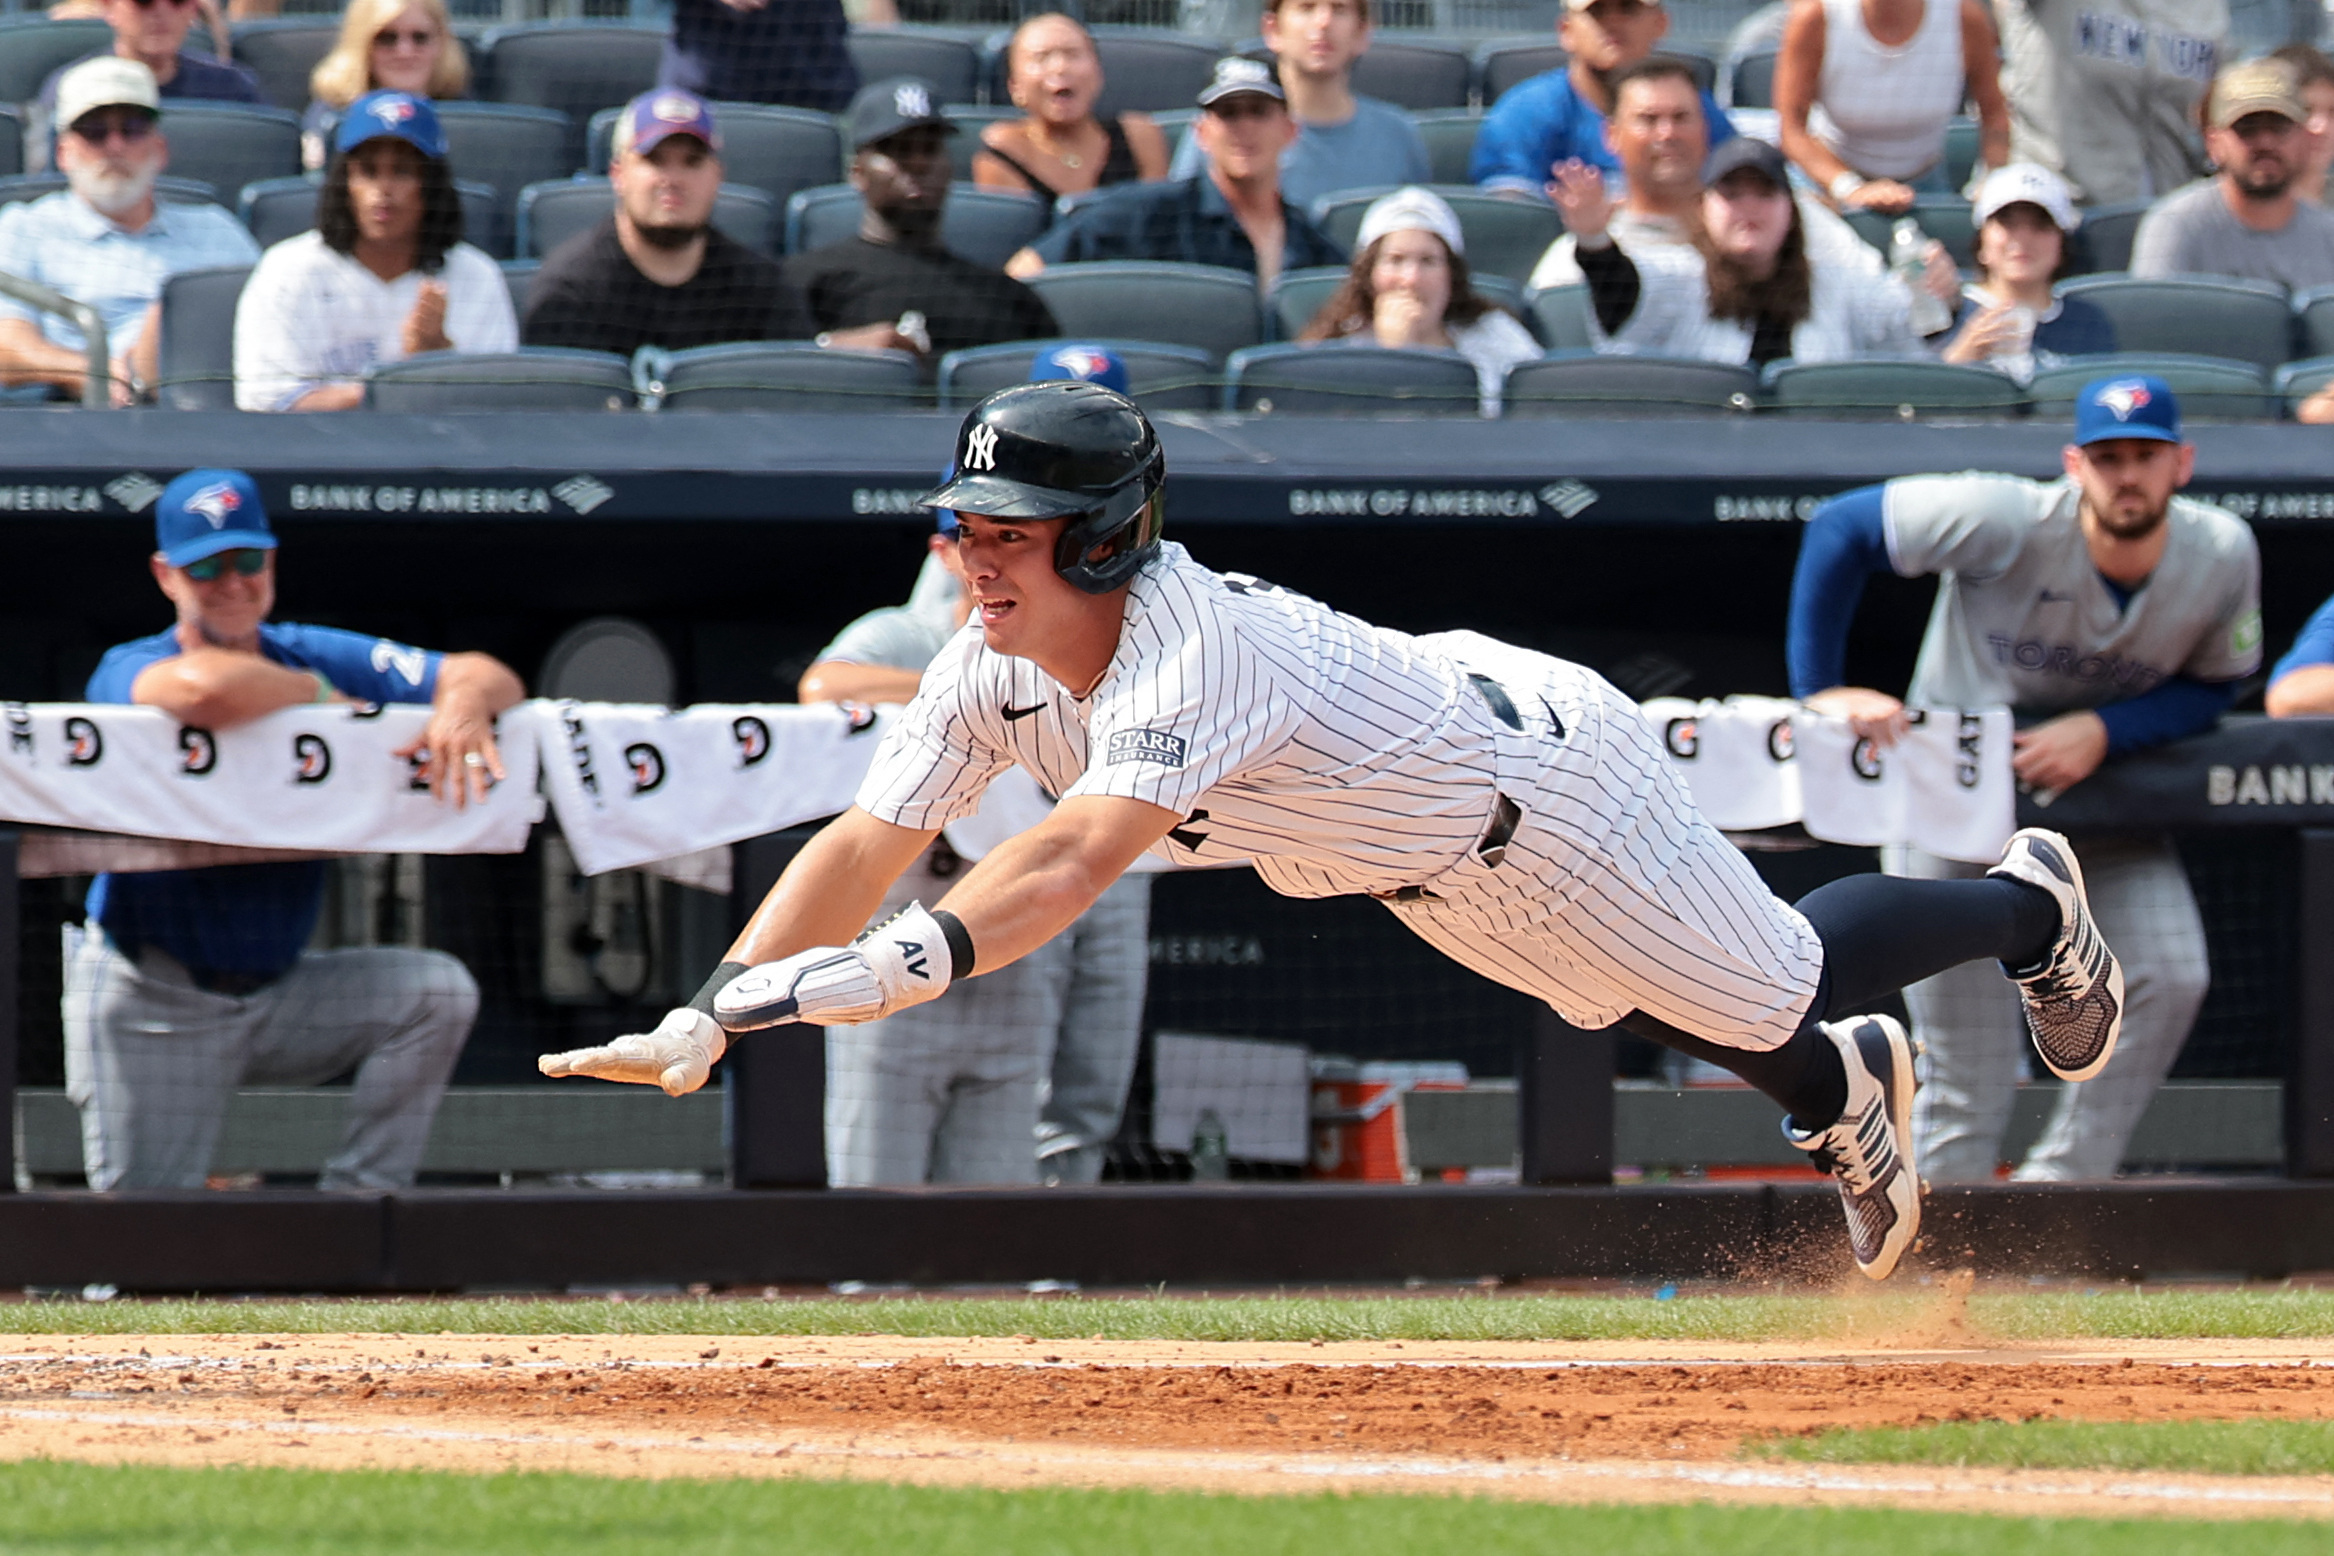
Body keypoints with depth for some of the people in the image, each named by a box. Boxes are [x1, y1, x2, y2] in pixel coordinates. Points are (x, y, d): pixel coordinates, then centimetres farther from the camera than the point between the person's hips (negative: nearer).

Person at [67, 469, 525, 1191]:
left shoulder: (315, 655, 4)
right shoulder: (129, 671, -11)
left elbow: (491, 677, -1)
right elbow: (205, 690, -38)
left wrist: (462, 700, -26)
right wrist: (316, 693, -19)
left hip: (279, 987, 4)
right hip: (152, 1004, -4)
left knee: (438, 990, -17)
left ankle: (357, 1198, -9)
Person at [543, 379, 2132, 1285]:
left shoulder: (1194, 653, -44)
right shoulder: (991, 674, -20)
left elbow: (1076, 858, -59)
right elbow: (867, 844, -24)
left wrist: (893, 966, -73)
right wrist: (707, 1019, -38)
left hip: (1554, 777, -7)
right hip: (1434, 859, 7)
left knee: (1787, 988, 13)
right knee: (1638, 1005, 27)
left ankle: (2030, 904, 41)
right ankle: (1846, 1095, 55)